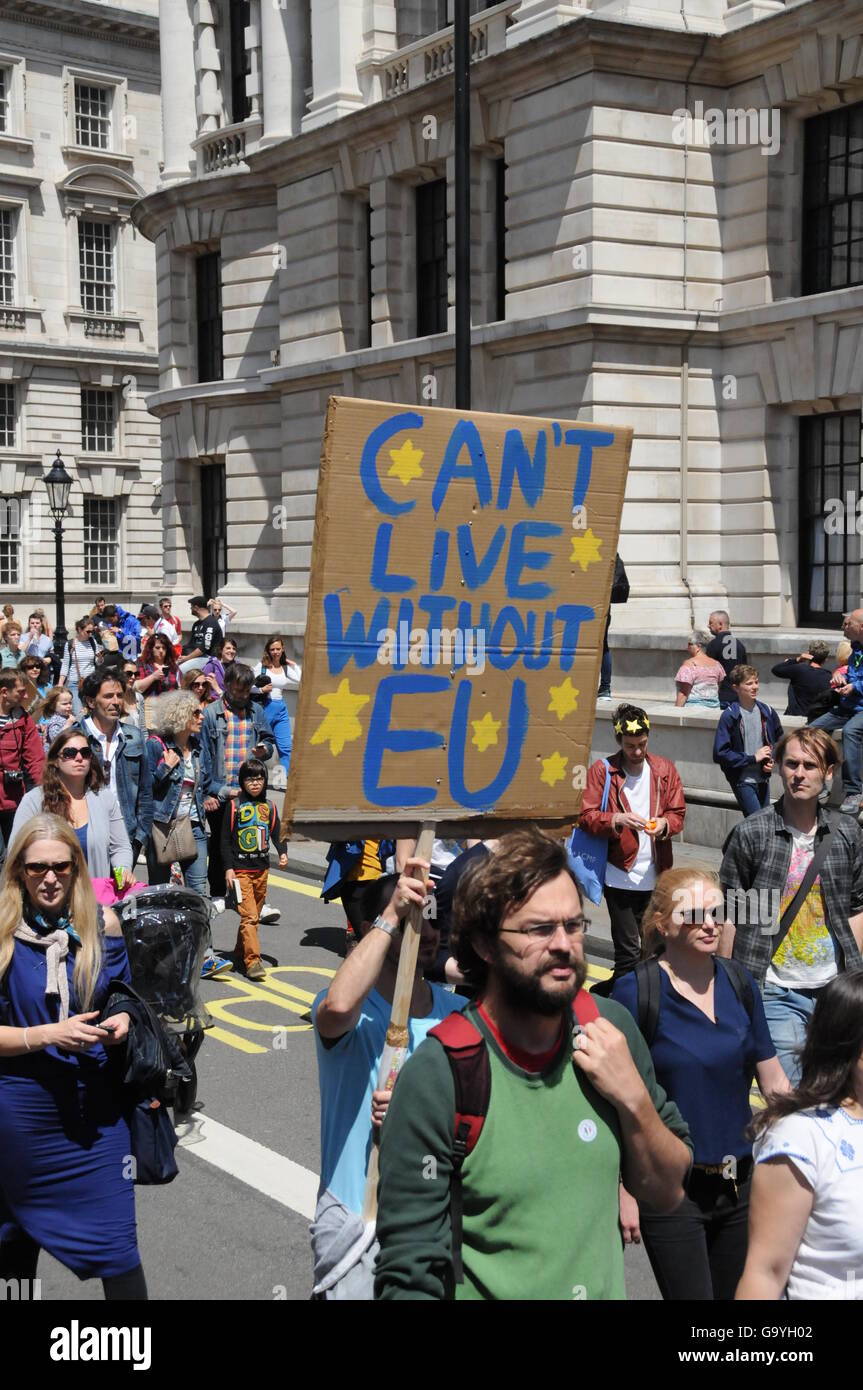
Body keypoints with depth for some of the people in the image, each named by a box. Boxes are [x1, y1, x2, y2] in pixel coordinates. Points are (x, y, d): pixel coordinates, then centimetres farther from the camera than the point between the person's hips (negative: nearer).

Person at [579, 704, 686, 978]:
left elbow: (678, 813, 10)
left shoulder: (664, 769, 9)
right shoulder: (602, 770, -1)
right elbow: (587, 817, -5)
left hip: (655, 876, 4)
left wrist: (664, 824, -12)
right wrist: (618, 819, -22)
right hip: (620, 876, -4)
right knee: (628, 950, -8)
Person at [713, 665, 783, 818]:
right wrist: (753, 758, -14)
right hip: (743, 781, -5)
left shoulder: (767, 712, 3)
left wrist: (771, 759, -1)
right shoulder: (729, 716, -11)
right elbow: (720, 754, -14)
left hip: (763, 778, 5)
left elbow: (779, 739, 18)